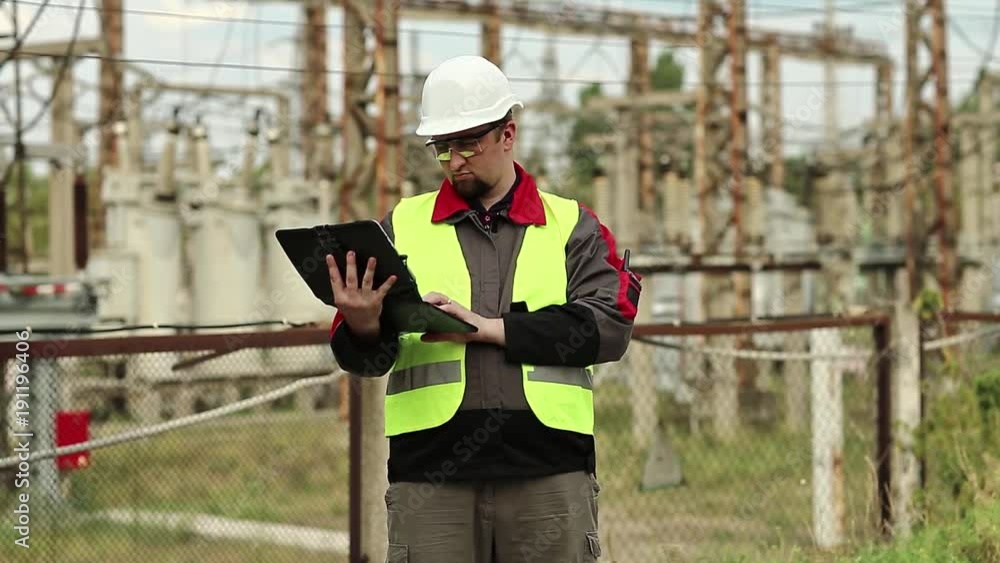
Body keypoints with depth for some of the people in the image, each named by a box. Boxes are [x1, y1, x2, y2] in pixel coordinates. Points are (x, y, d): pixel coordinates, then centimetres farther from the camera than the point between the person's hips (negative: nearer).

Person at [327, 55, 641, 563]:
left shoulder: (573, 228, 11)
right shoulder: (402, 227, 13)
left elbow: (609, 326, -5)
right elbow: (362, 359, 7)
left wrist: (491, 327, -12)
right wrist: (362, 327, -18)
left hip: (550, 477, 0)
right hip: (431, 478, 1)